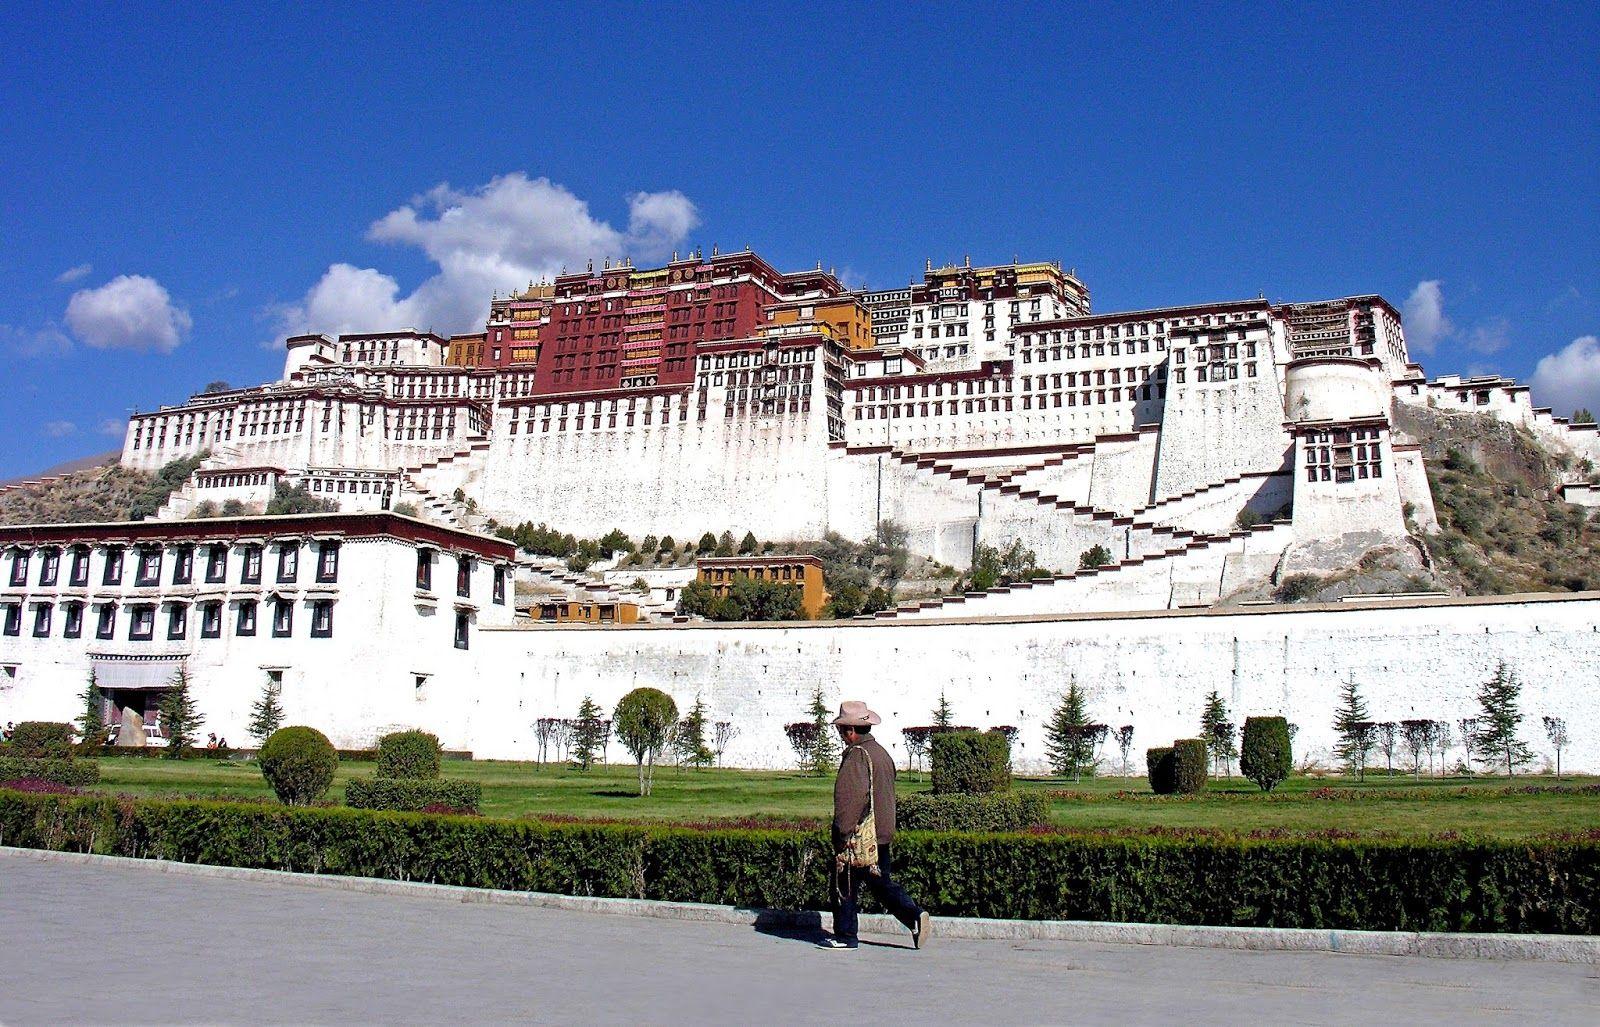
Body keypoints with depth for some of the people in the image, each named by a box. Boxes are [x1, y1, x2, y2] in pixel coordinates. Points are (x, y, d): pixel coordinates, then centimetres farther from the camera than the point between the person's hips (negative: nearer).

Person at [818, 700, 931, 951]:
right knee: (881, 883, 14)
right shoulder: (883, 753, 13)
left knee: (845, 884, 3)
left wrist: (841, 836, -19)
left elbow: (850, 797, -22)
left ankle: (845, 936, 8)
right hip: (883, 834, 9)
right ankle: (914, 915, 0)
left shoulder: (857, 754, -15)